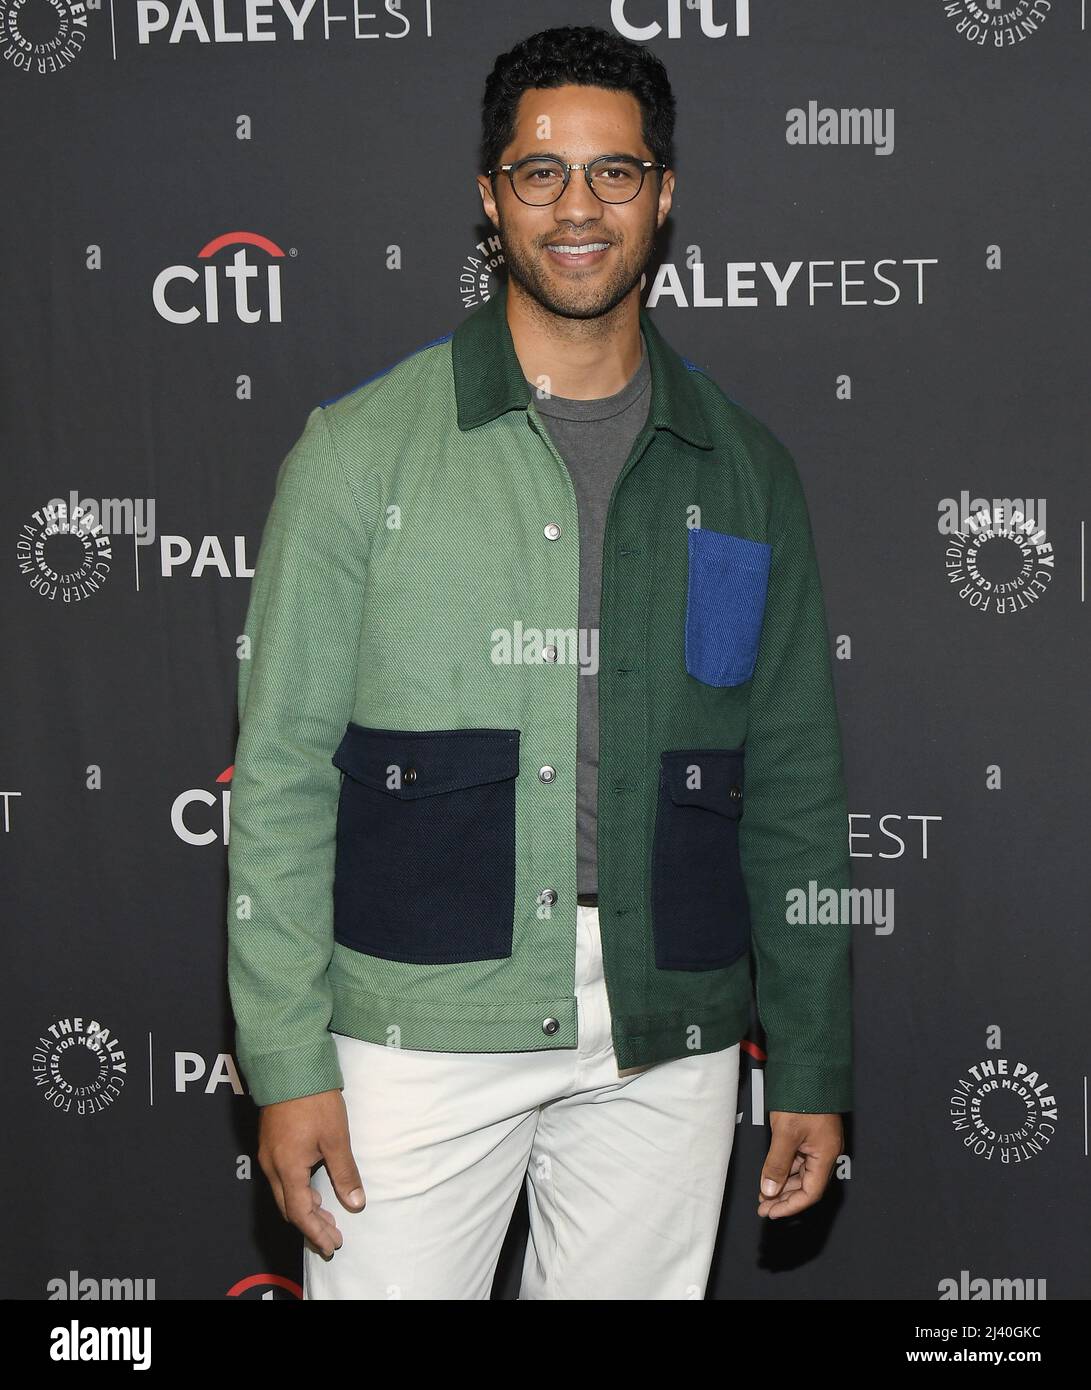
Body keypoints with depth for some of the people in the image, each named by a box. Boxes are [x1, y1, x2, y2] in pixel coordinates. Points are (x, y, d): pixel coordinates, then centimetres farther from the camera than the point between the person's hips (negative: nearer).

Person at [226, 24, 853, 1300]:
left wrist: (812, 1064, 10)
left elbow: (793, 788, 11)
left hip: (667, 1047, 3)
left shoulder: (745, 472, 8)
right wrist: (286, 1056, -7)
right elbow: (281, 766, -2)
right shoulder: (363, 446, 0)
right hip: (422, 1024, -2)